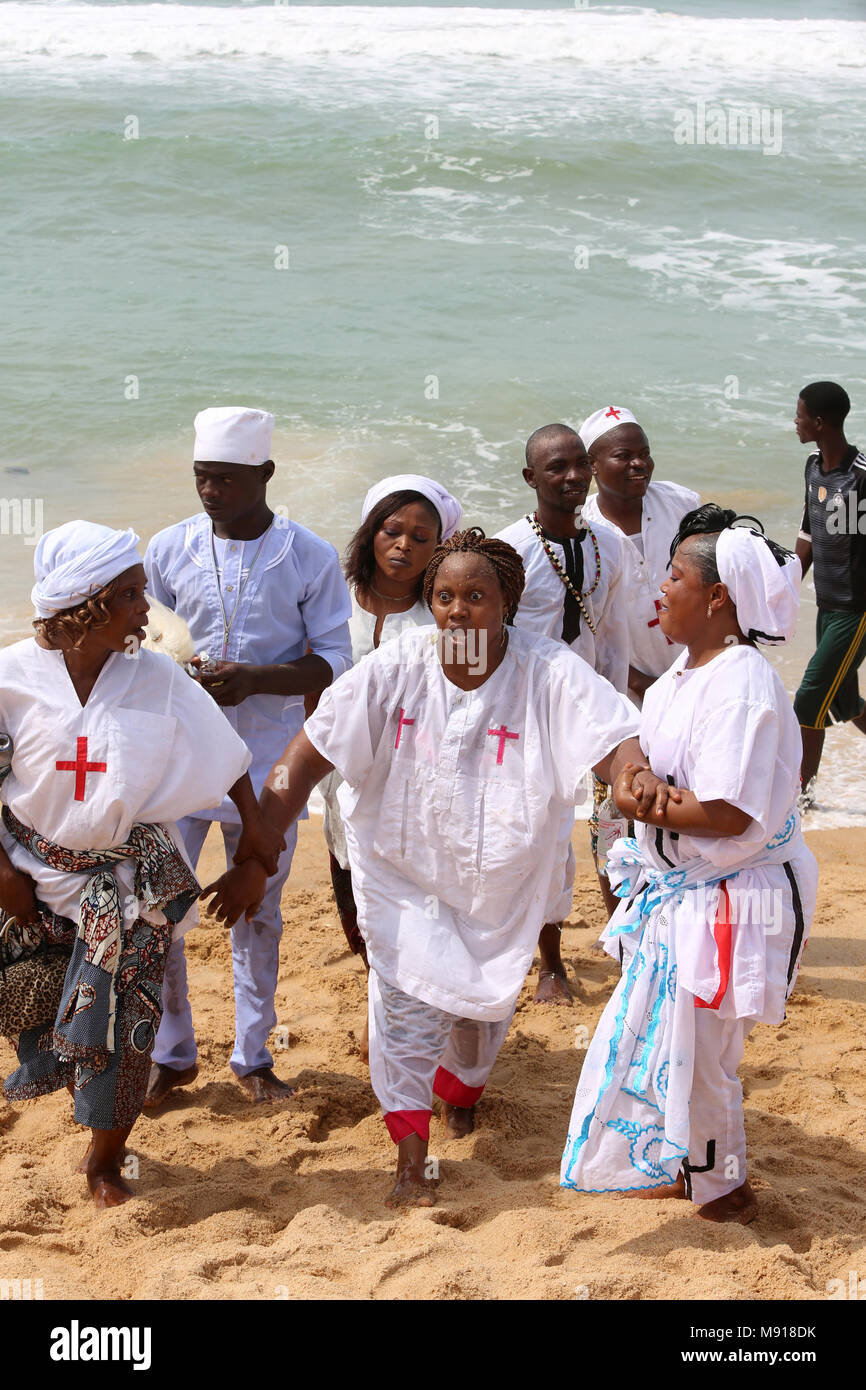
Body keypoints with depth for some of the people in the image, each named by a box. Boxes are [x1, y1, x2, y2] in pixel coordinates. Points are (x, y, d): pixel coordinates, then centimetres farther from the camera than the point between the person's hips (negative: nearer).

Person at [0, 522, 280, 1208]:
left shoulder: (158, 679, -10)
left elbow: (225, 755, 4)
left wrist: (256, 824, 10)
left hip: (130, 877, 0)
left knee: (119, 1022, -2)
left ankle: (105, 1160, 20)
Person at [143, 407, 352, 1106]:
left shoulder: (310, 557, -5)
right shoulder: (170, 549, 0)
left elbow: (334, 660, -4)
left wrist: (256, 679, -20)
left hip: (266, 759, -1)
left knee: (259, 911, 11)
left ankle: (253, 1055, 26)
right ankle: (171, 1054, 17)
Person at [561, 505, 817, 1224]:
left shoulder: (744, 687, -25)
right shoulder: (685, 673, 6)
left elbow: (729, 814, -29)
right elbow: (634, 750, 9)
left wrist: (641, 805, -19)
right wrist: (641, 777, -15)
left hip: (728, 902, -10)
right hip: (675, 890, 10)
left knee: (697, 1053, 3)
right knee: (657, 1032, 20)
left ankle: (724, 1192, 23)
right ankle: (688, 1168, 38)